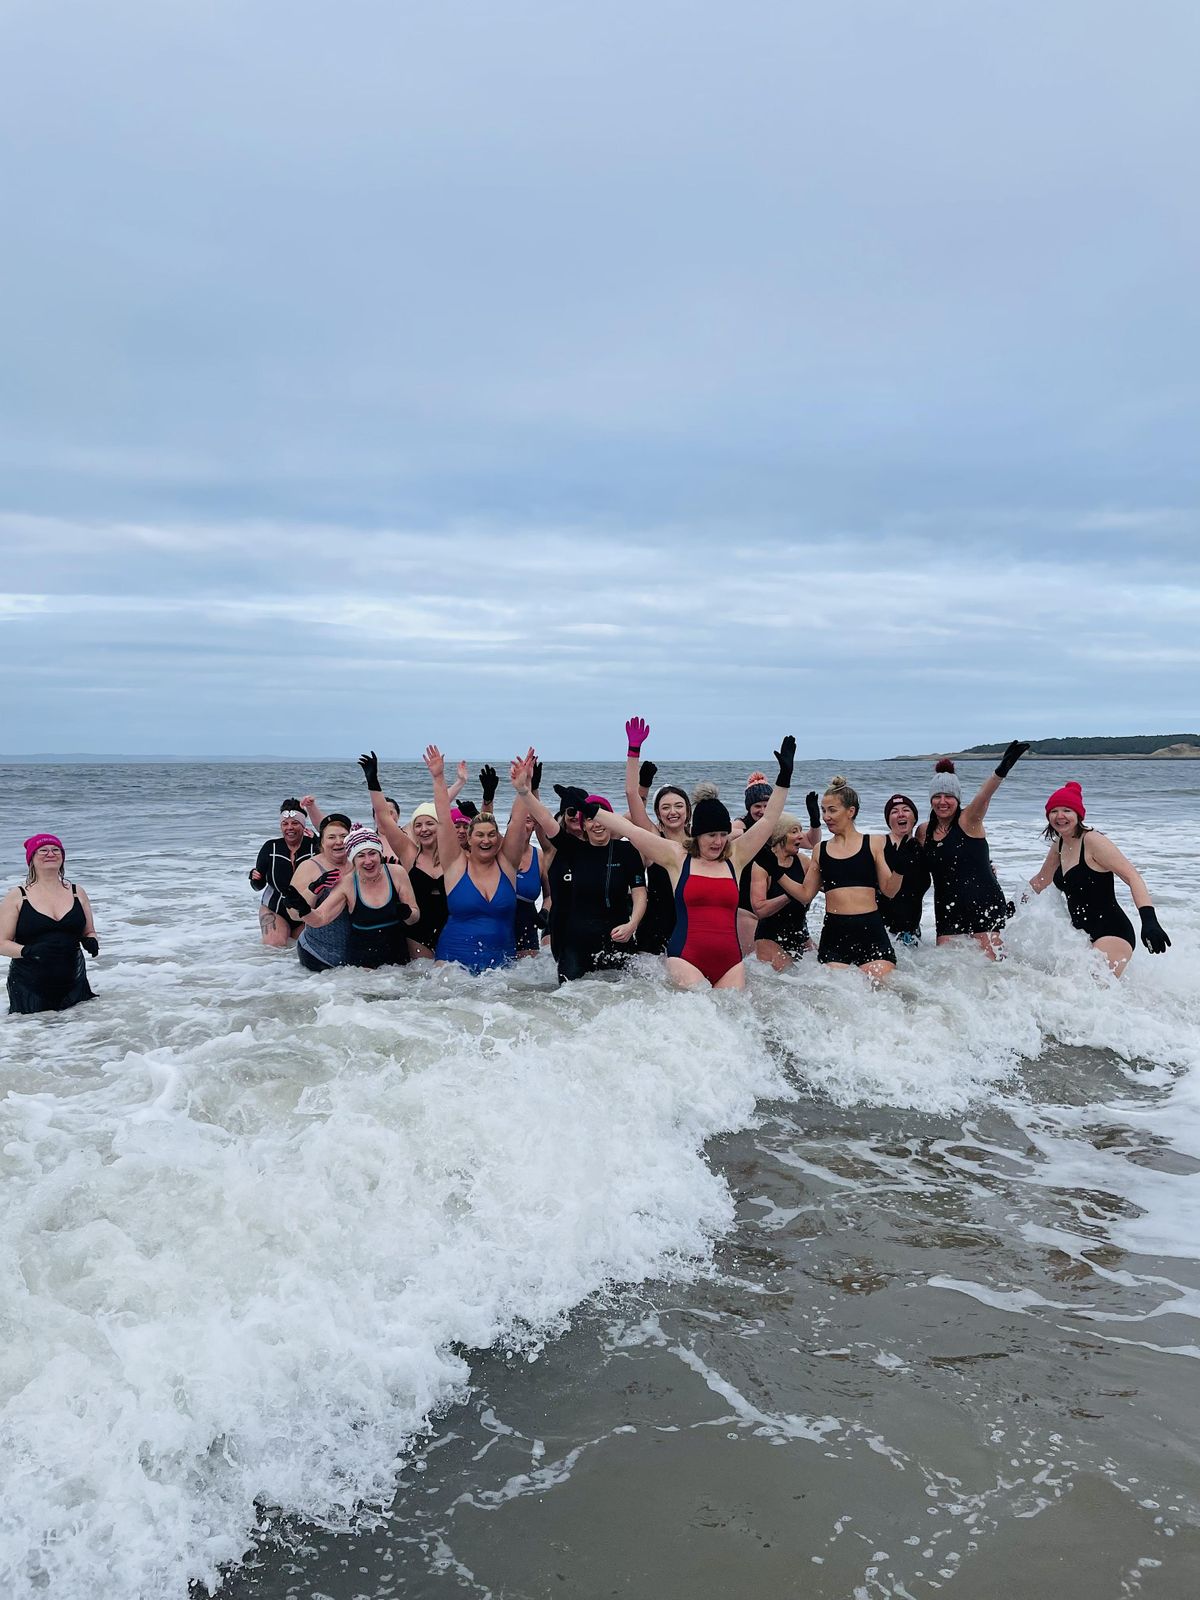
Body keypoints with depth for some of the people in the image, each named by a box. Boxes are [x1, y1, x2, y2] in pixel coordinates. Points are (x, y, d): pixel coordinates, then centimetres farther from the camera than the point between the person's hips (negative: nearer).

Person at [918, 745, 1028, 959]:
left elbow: (984, 796, -29)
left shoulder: (968, 820, -8)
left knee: (990, 961, -7)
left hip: (984, 902, -5)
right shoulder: (924, 831, 7)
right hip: (947, 908, 5)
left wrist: (1000, 772, -47)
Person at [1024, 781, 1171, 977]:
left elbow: (1132, 877, -20)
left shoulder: (1093, 841, -12)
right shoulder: (1059, 846, 11)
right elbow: (1041, 881, 30)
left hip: (1112, 933, -8)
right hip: (1083, 935, 9)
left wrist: (1149, 920, -32)